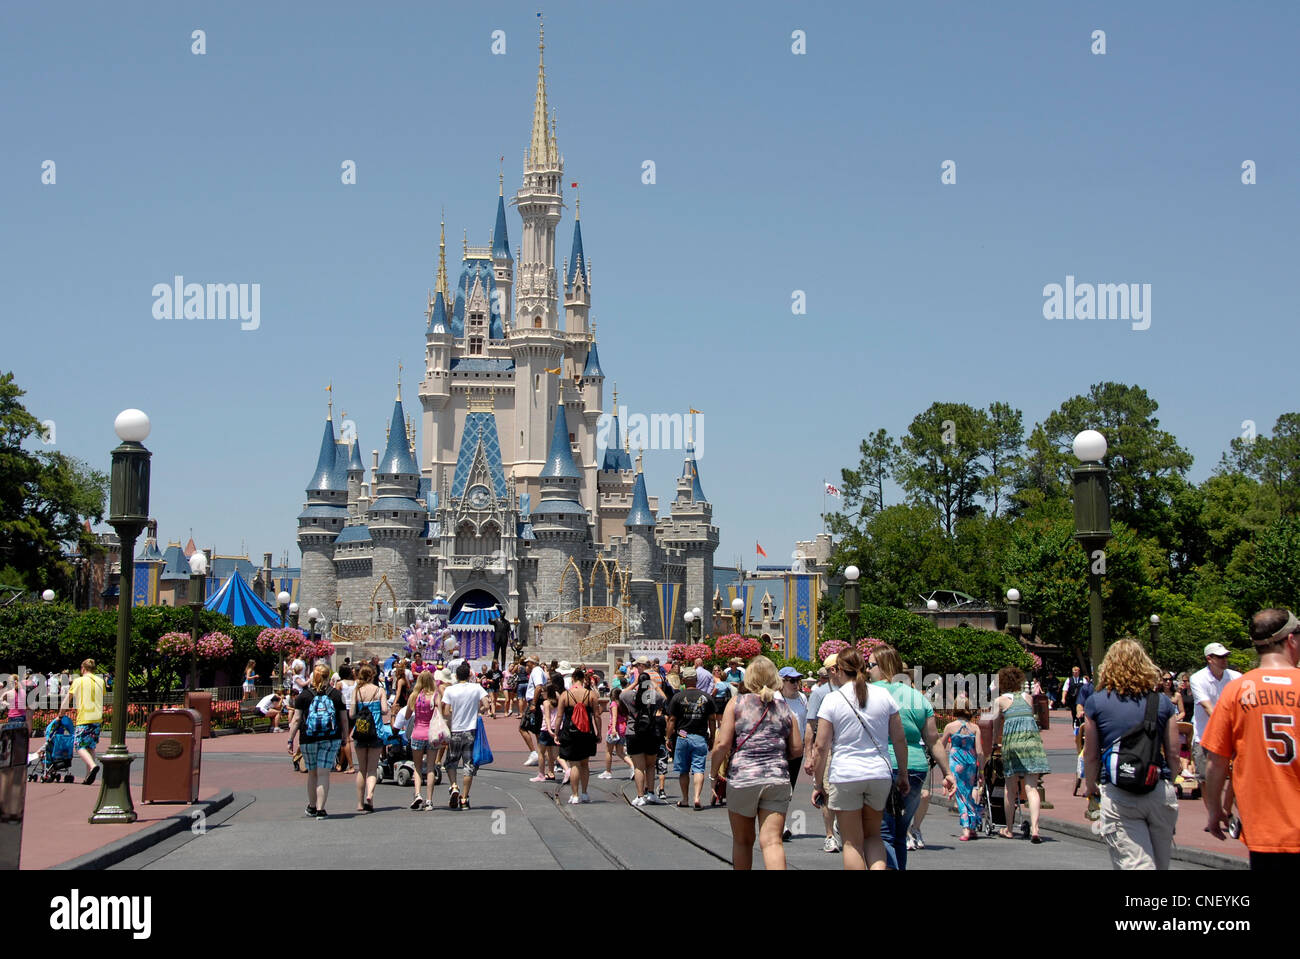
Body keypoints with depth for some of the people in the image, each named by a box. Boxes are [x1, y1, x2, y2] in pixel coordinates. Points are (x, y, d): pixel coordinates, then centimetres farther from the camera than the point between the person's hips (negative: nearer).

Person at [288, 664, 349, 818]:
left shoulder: (304, 695, 2)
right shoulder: (337, 695, 5)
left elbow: (296, 719, -1)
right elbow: (344, 719, 6)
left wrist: (290, 740, 2)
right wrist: (345, 738, 16)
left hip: (308, 739, 0)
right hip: (331, 739, 0)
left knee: (312, 773, 15)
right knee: (323, 774, -1)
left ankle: (312, 807, 28)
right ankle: (320, 809, -8)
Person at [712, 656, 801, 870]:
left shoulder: (737, 703, 0)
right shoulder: (784, 708, 8)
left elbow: (723, 744, -6)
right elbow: (797, 750, 10)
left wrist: (715, 771, 7)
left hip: (742, 778, -1)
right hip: (778, 779, 1)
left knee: (742, 841, 15)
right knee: (772, 841, -5)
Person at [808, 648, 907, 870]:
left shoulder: (832, 700, -6)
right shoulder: (884, 696, 3)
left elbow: (821, 747, -7)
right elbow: (900, 740, 6)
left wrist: (818, 784, 1)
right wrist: (903, 774, 17)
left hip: (844, 776, -3)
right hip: (880, 774, 3)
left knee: (853, 842, 7)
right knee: (873, 834, 19)